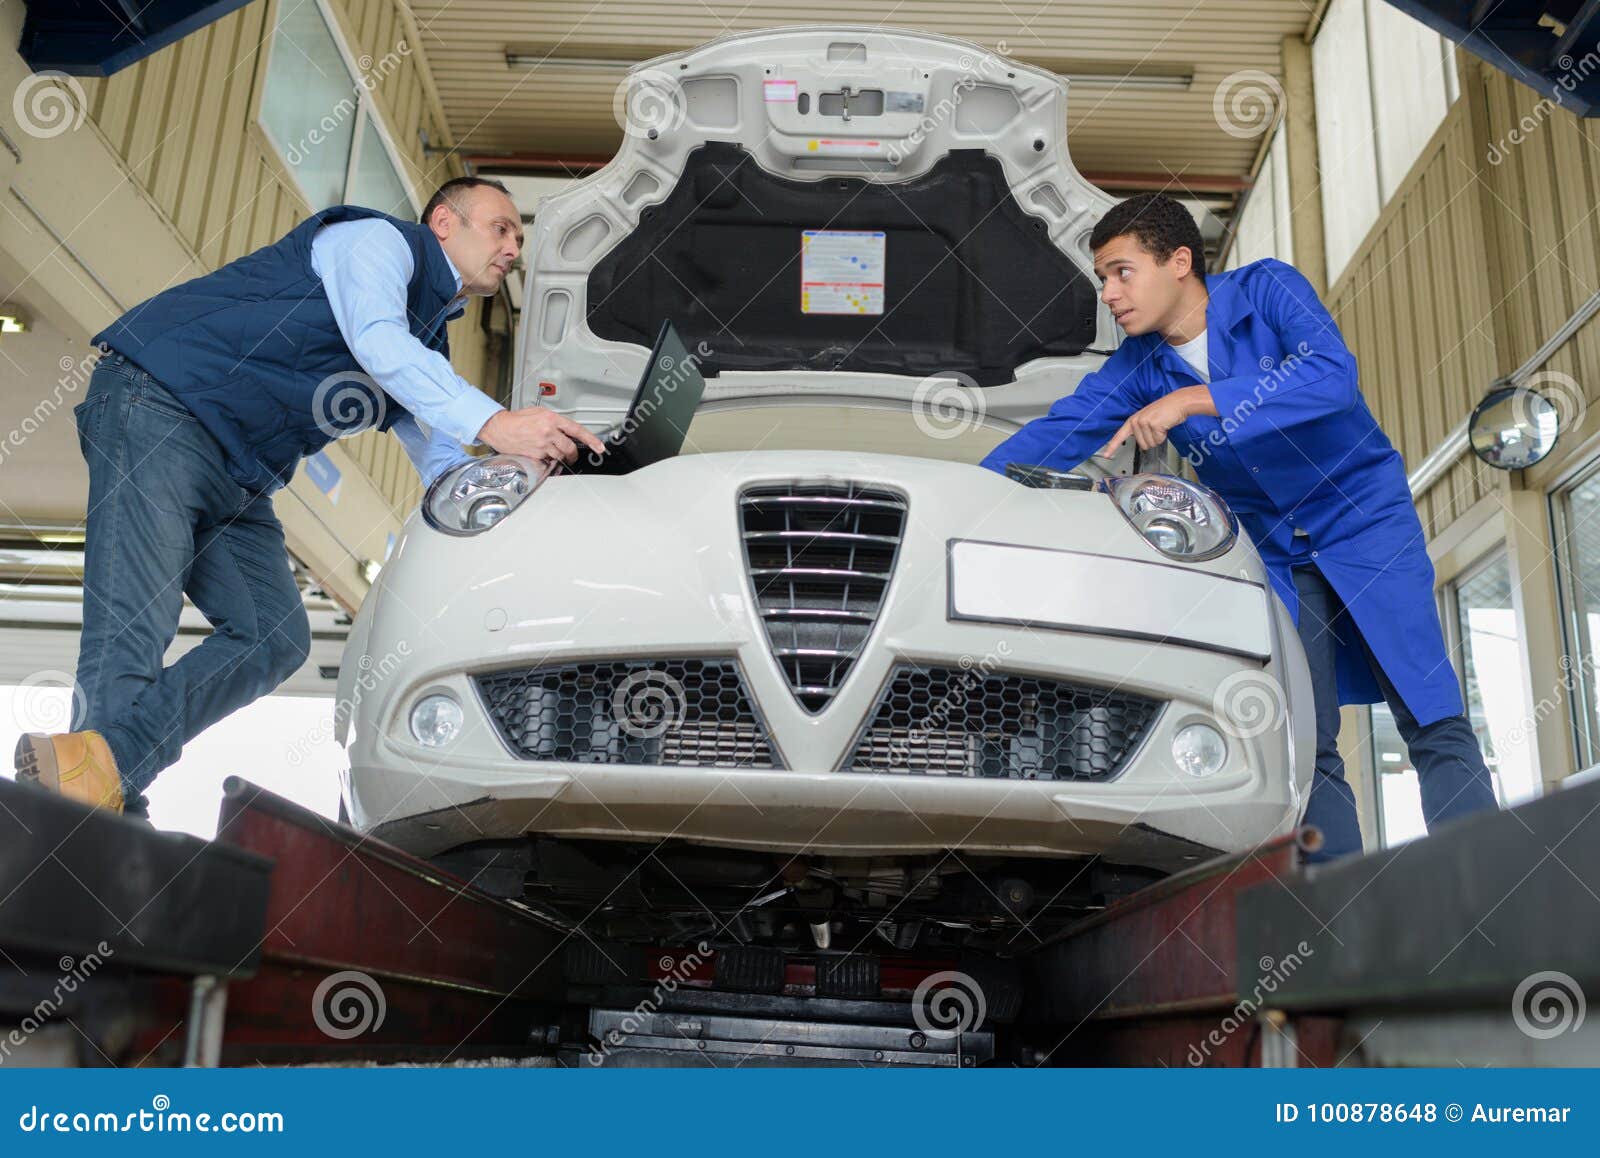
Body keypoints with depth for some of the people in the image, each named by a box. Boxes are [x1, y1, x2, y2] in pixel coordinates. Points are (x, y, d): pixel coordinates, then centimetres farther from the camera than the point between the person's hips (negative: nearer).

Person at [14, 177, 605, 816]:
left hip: (239, 485, 8)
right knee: (132, 629, -21)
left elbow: (445, 466, 19)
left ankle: (107, 766, -21)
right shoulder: (380, 238, -2)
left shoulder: (427, 358, 23)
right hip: (158, 404, -8)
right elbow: (375, 340, -23)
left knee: (276, 640, -9)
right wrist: (492, 422, -32)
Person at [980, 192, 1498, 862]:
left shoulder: (1267, 289, -14)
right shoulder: (1138, 368, 0)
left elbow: (1333, 375, -30)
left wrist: (1193, 399, -33)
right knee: (1306, 749, -1)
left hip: (1366, 521, -4)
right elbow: (1054, 435, -4)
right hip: (1274, 554, 4)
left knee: (1433, 724, -8)